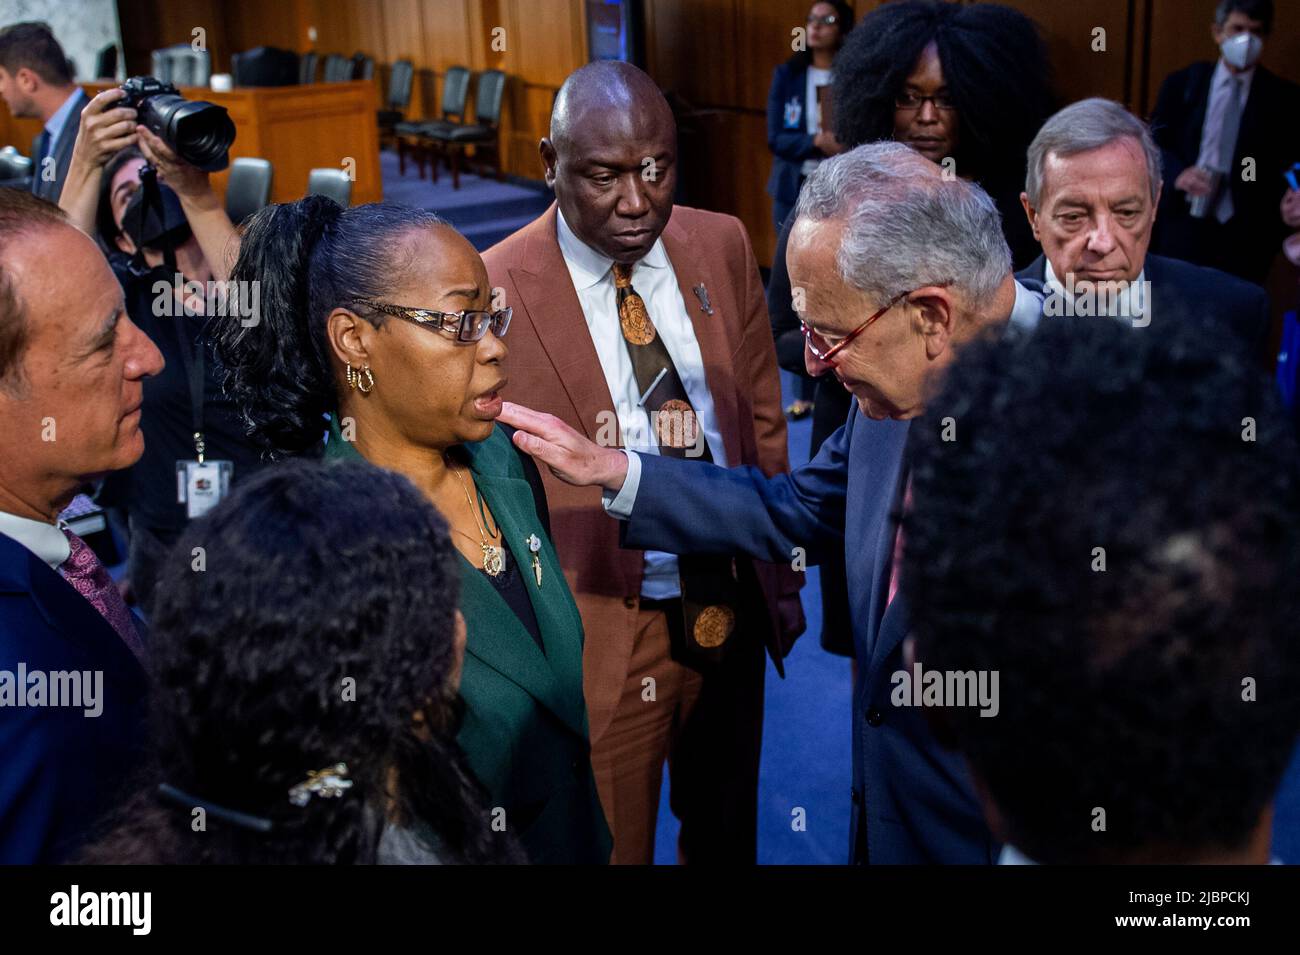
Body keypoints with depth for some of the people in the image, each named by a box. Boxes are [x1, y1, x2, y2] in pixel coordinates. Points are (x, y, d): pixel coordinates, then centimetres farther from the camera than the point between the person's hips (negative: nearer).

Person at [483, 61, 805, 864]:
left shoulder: (723, 246, -1)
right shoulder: (497, 291, -17)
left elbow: (762, 419, 7)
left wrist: (780, 572, 10)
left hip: (734, 608, 5)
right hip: (603, 631, -4)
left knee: (728, 830, 24)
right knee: (610, 847, 14)